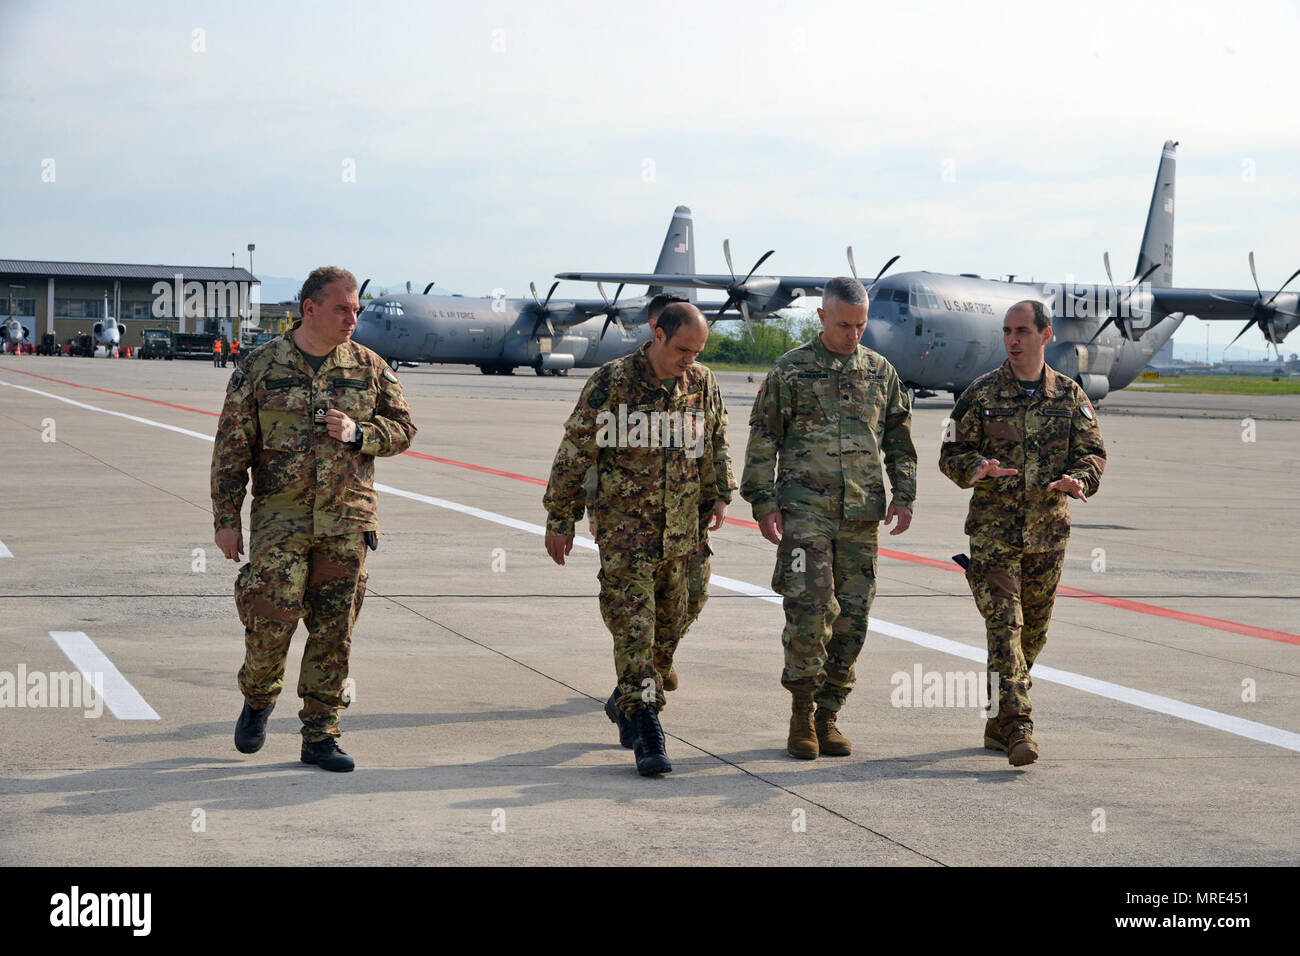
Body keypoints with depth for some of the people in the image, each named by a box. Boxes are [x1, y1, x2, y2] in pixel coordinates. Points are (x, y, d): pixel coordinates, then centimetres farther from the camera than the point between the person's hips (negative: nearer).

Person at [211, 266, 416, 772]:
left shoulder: (370, 368, 6)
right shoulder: (260, 367, 0)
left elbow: (402, 427, 12)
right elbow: (232, 447, 2)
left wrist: (358, 433, -9)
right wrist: (226, 520, -1)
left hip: (346, 521, 2)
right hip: (280, 517, -2)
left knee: (333, 632, 3)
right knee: (271, 617, -10)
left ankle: (320, 736, 13)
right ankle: (258, 700, 20)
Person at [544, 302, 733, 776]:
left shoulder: (703, 385, 5)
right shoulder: (611, 382, -9)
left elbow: (715, 446, 21)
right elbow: (575, 452, -5)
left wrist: (719, 496, 10)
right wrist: (560, 520, -3)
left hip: (681, 532, 5)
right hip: (624, 528, -5)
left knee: (667, 629, 12)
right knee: (634, 627, -11)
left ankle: (625, 702, 33)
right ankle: (647, 735, -12)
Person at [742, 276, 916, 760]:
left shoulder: (881, 372, 11)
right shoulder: (790, 370, 1)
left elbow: (899, 441, 17)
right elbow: (763, 441, 2)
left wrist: (903, 496, 5)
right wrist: (763, 503, -4)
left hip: (861, 515, 4)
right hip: (804, 508, -3)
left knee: (851, 618, 3)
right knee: (808, 610, -13)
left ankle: (828, 715, 13)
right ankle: (802, 711, 2)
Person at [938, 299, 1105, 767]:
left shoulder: (1069, 395, 5)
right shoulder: (981, 394, -1)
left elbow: (1093, 452, 7)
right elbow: (951, 452, 3)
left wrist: (1076, 479, -15)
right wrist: (977, 467, -19)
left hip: (1049, 531, 3)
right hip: (993, 530, -3)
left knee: (1033, 632, 10)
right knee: (1003, 625, -14)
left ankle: (999, 723, 24)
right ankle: (1018, 728, -18)